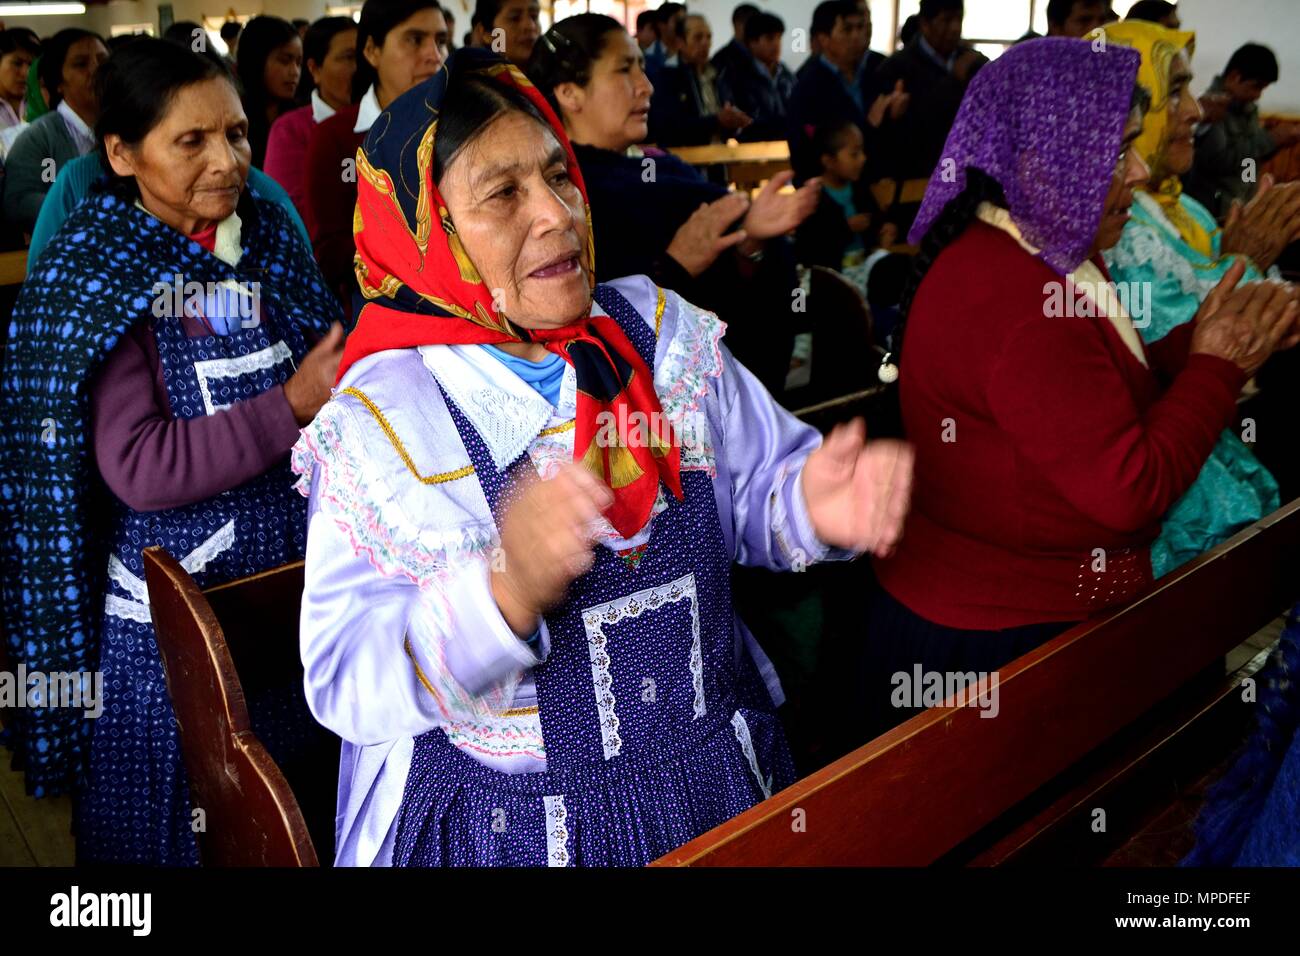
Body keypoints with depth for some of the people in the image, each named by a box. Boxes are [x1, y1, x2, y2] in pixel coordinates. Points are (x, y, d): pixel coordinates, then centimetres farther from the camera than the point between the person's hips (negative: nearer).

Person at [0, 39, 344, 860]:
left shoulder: (271, 246, 4)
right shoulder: (98, 284, -11)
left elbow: (332, 382, 11)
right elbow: (138, 467, -19)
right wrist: (293, 405, -24)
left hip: (293, 592, 5)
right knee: (180, 828, 13)